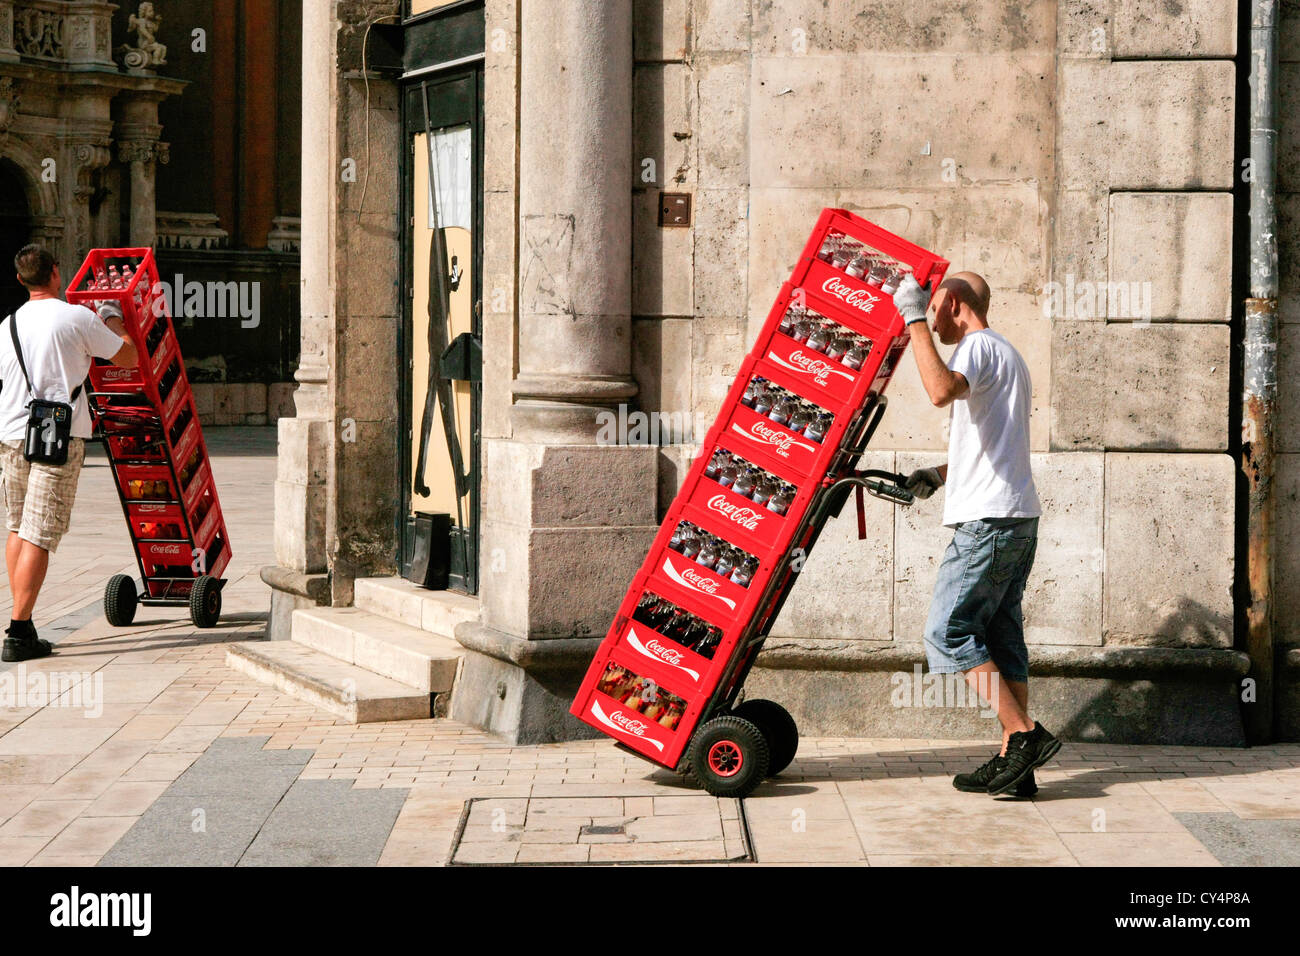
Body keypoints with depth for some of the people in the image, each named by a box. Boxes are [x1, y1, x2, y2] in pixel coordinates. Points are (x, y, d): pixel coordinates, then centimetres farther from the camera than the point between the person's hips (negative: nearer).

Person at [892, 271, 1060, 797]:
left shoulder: (979, 346, -7)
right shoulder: (1007, 355, 25)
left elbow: (942, 390, -30)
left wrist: (915, 320, -22)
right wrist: (940, 474, 20)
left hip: (989, 520, -10)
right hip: (1016, 517, 10)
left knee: (949, 631, -9)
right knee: (1000, 636, 8)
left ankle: (1024, 734, -13)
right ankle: (1012, 764, 7)